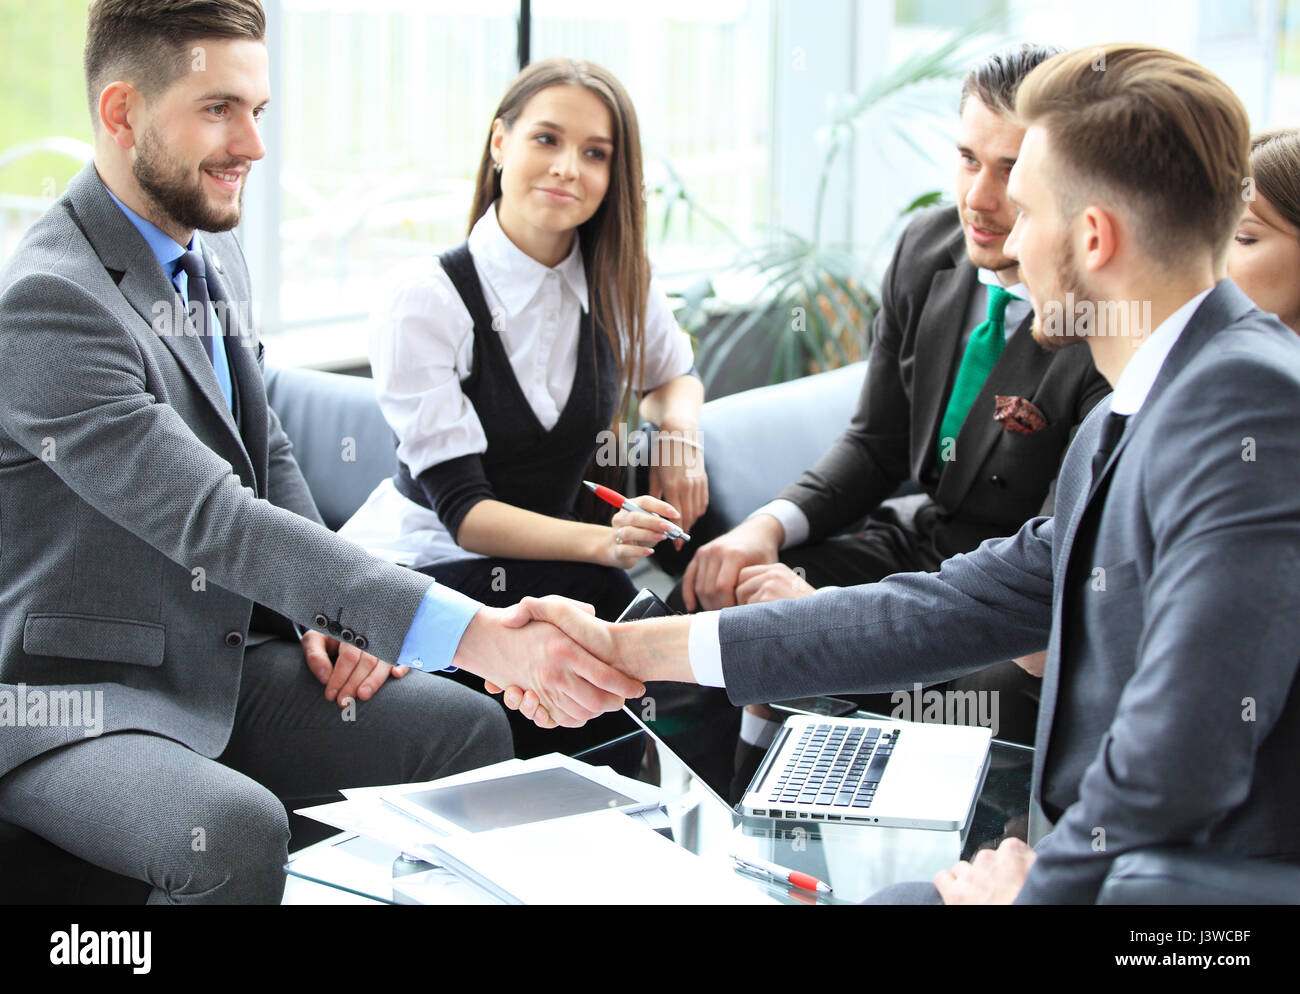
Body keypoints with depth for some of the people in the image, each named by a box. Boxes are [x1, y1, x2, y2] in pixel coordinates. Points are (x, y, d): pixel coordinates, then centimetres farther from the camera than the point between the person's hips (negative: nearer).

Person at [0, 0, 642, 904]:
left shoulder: (213, 255, 10)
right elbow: (213, 520, -30)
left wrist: (336, 610, 0)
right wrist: (469, 634, -36)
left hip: (230, 664, 8)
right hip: (75, 707, -8)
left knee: (469, 730, -8)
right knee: (236, 831, -35)